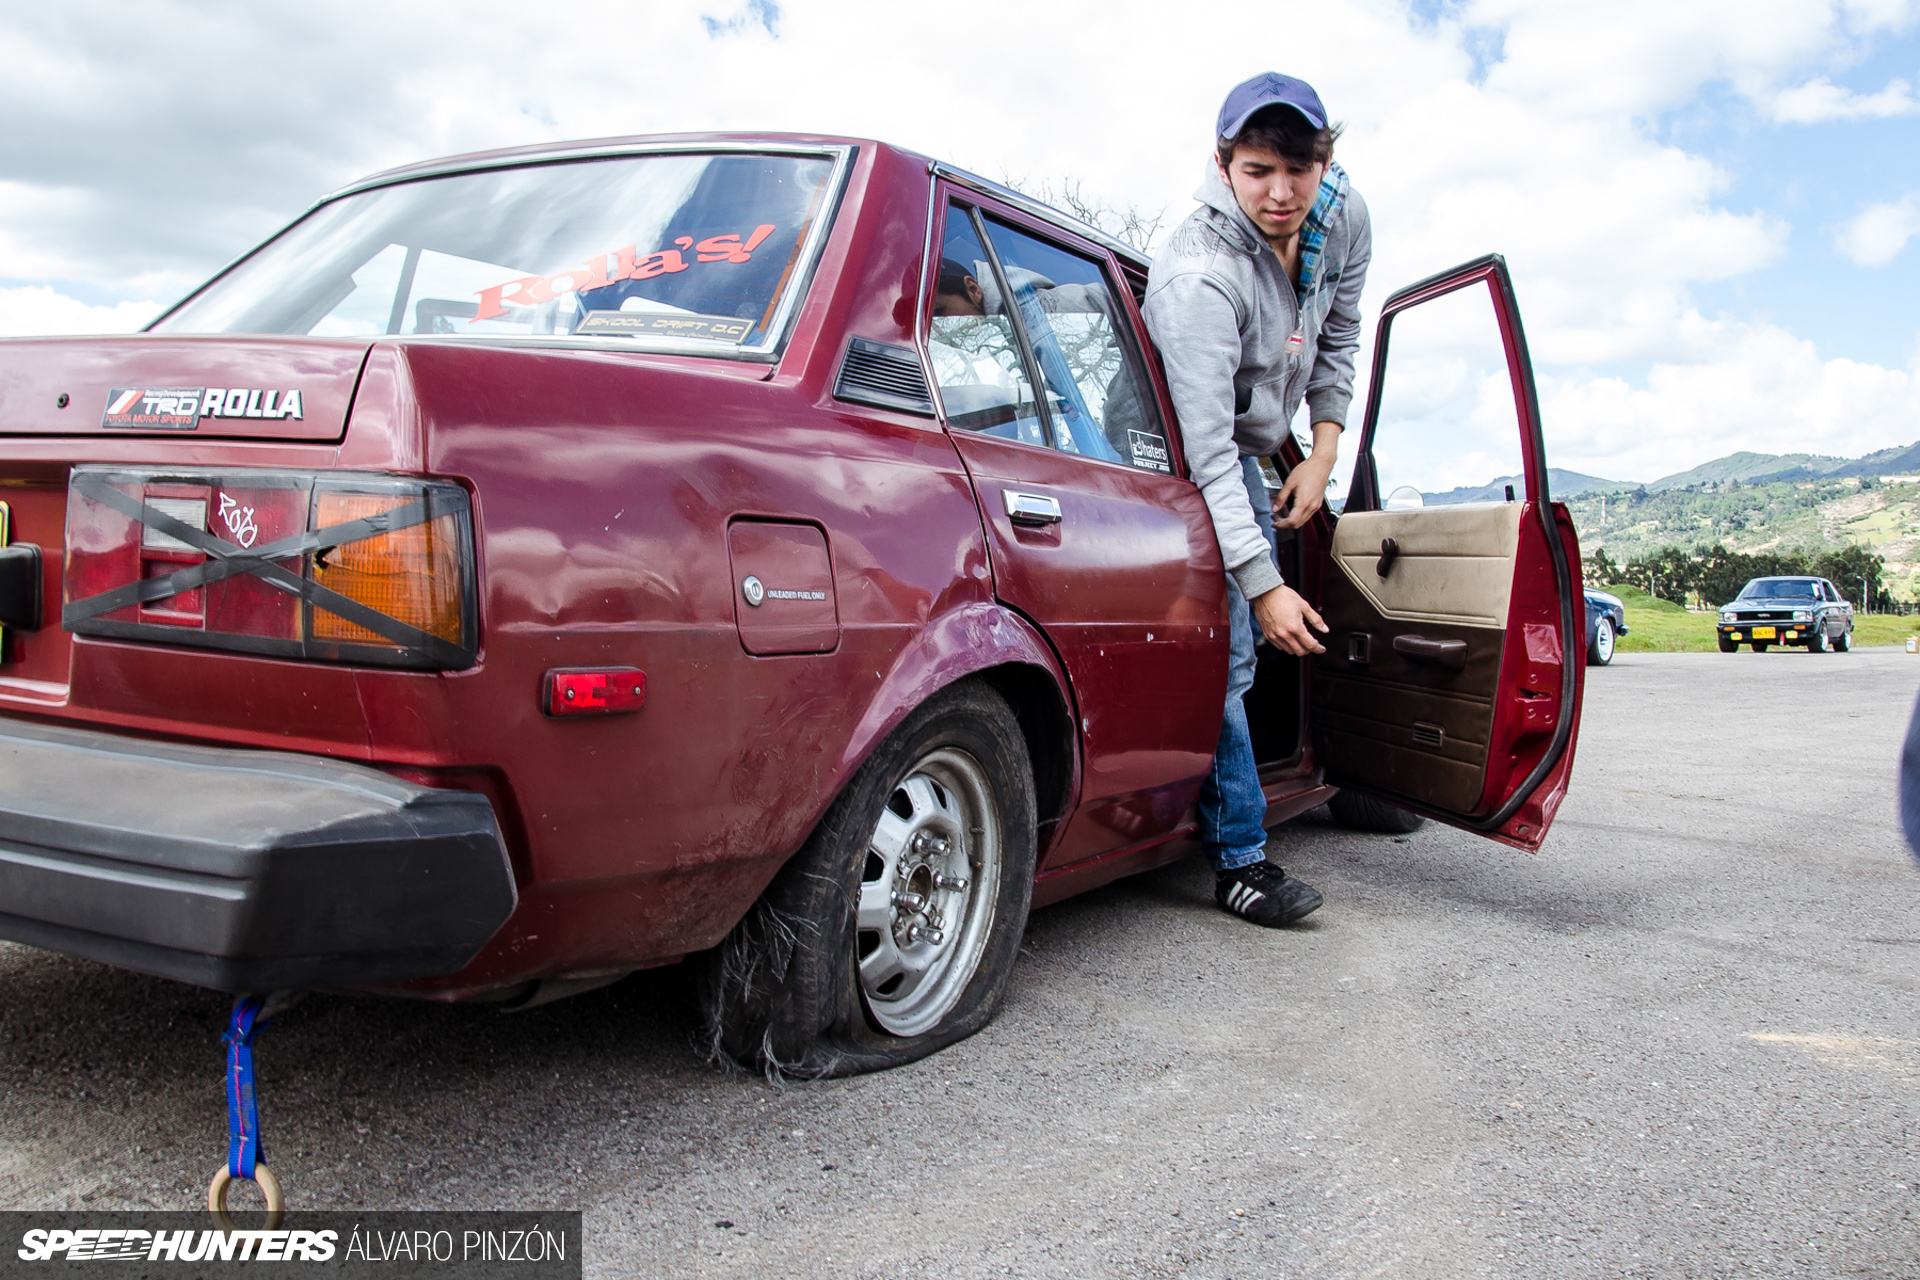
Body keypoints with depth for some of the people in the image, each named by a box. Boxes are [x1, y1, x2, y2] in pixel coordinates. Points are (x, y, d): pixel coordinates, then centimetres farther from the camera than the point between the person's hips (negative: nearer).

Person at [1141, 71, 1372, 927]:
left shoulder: (1343, 219, -9)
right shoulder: (1199, 276, -34)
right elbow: (1207, 451, -38)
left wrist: (1324, 449, -1)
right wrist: (1265, 585, -40)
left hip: (1254, 453, 8)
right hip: (1189, 466, -8)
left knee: (1236, 656, 17)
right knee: (1223, 659, -13)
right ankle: (1239, 861, -4)